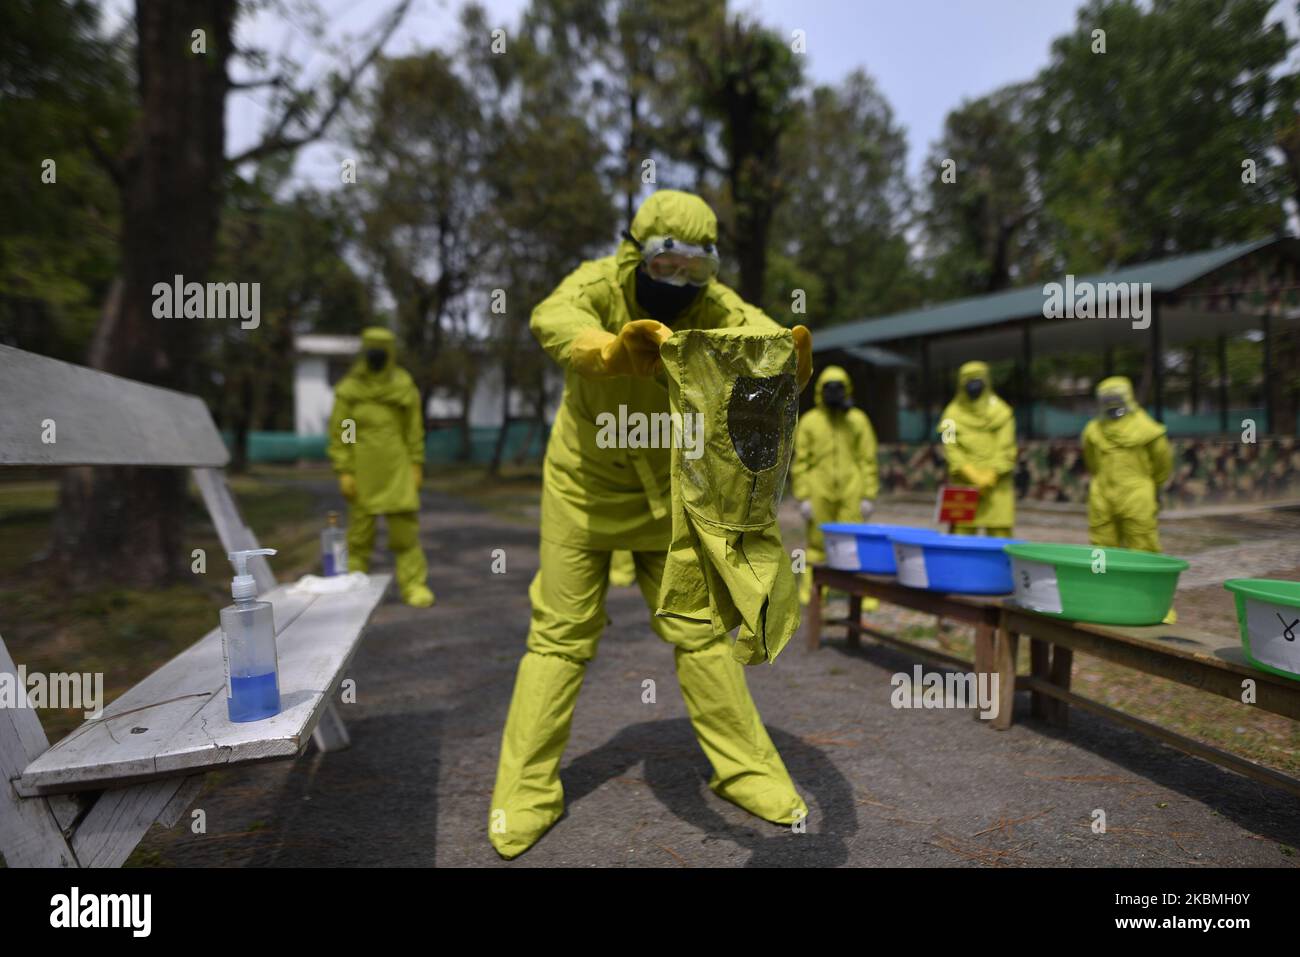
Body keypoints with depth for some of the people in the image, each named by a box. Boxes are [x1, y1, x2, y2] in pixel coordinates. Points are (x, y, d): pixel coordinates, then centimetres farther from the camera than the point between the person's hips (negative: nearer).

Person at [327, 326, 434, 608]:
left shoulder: (404, 386, 3)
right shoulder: (348, 389, -2)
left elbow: (414, 429, 7)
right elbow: (338, 432, -1)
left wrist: (417, 465, 4)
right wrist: (343, 471, -6)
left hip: (397, 470, 1)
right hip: (362, 471, 0)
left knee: (405, 527, -3)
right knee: (360, 529, 6)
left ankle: (413, 584, 3)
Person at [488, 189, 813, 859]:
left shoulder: (715, 307, -13)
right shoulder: (599, 285, -20)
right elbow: (552, 320, -42)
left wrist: (790, 359, -55)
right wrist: (611, 349, -65)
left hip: (667, 494, 2)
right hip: (584, 488, -1)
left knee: (698, 632, 5)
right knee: (561, 636, 3)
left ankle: (747, 771, 22)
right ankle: (526, 793, 17)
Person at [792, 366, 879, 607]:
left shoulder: (858, 420, 6)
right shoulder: (809, 422, 5)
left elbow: (868, 460, 5)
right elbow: (800, 462, 3)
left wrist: (869, 496, -1)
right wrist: (803, 497, -3)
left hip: (851, 495, 0)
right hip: (819, 494, 0)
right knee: (816, 544, 6)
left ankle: (863, 592, 4)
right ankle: (810, 591, 14)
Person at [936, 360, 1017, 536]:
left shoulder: (1001, 412, 5)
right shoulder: (953, 413, 4)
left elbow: (1005, 451, 0)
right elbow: (951, 449, -4)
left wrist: (989, 476, -14)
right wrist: (974, 475, -15)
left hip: (996, 485, 0)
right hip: (964, 485, 0)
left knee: (1000, 534, -2)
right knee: (962, 530, -2)